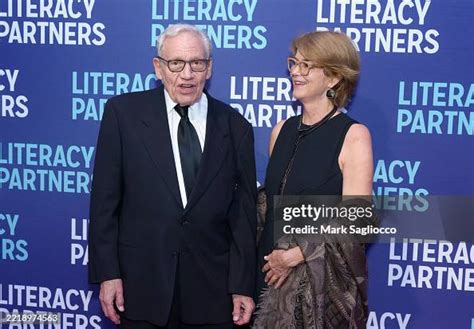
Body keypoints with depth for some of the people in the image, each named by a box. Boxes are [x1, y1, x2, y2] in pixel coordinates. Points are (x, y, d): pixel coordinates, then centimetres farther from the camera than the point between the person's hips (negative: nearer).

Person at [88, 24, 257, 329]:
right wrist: (107, 273, -6)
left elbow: (243, 213, 3)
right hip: (142, 284, -1)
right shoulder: (123, 112, -2)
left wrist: (243, 287, 0)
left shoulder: (235, 127, 2)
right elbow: (105, 200, -2)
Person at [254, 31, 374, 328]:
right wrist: (271, 259, 2)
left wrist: (296, 255, -13)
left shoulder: (353, 135, -11)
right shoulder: (282, 130, 6)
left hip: (326, 280, -5)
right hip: (275, 273, 5)